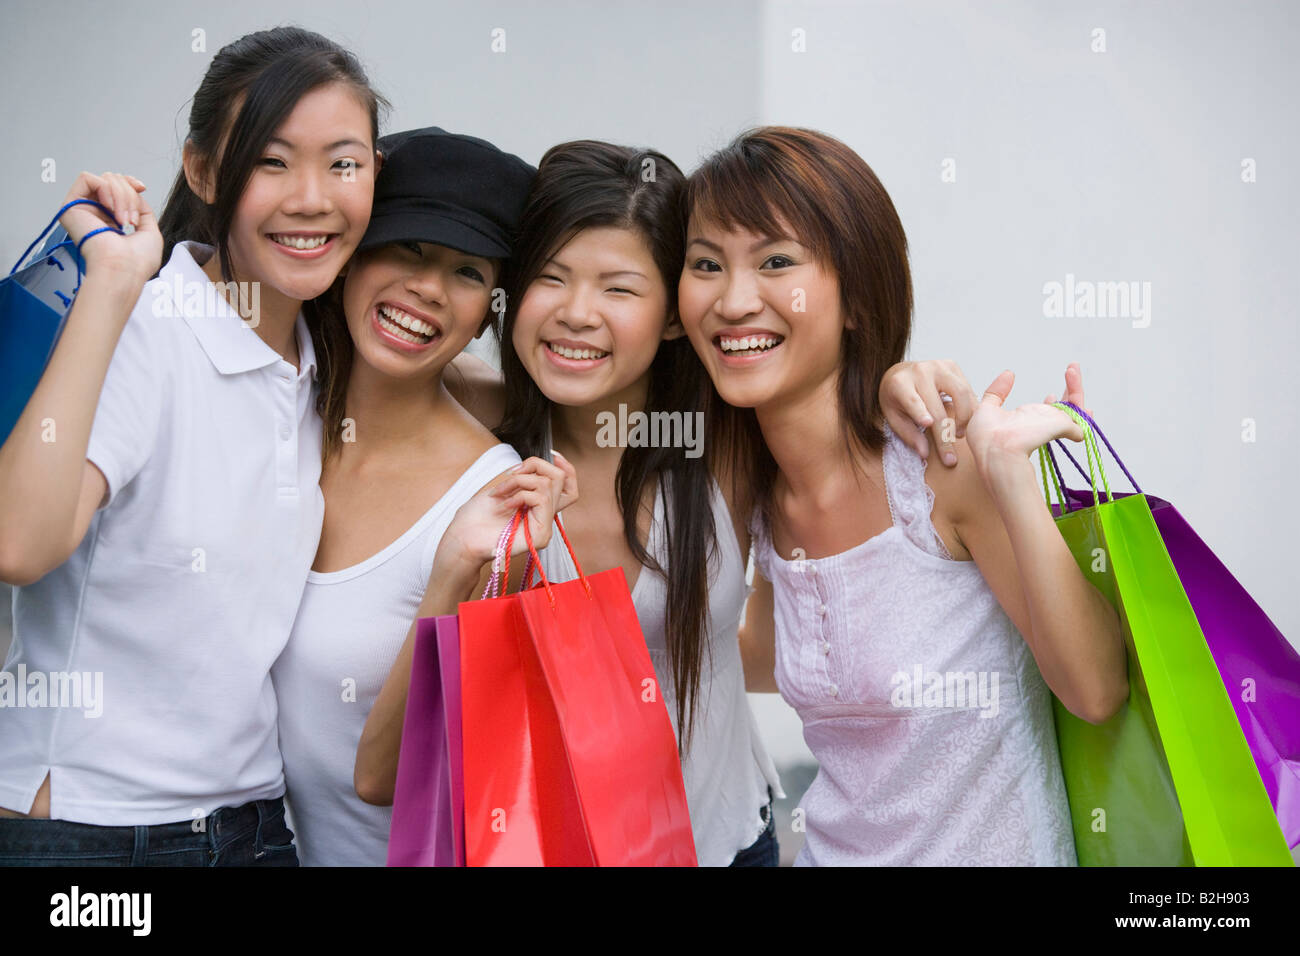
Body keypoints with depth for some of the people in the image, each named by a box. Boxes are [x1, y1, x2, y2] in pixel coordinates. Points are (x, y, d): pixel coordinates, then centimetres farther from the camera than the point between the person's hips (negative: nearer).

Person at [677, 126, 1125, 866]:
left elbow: (1097, 691, -17)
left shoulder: (942, 461, -16)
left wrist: (1008, 476, -25)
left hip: (997, 847, -4)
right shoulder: (755, 495, 1)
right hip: (837, 847, 5)